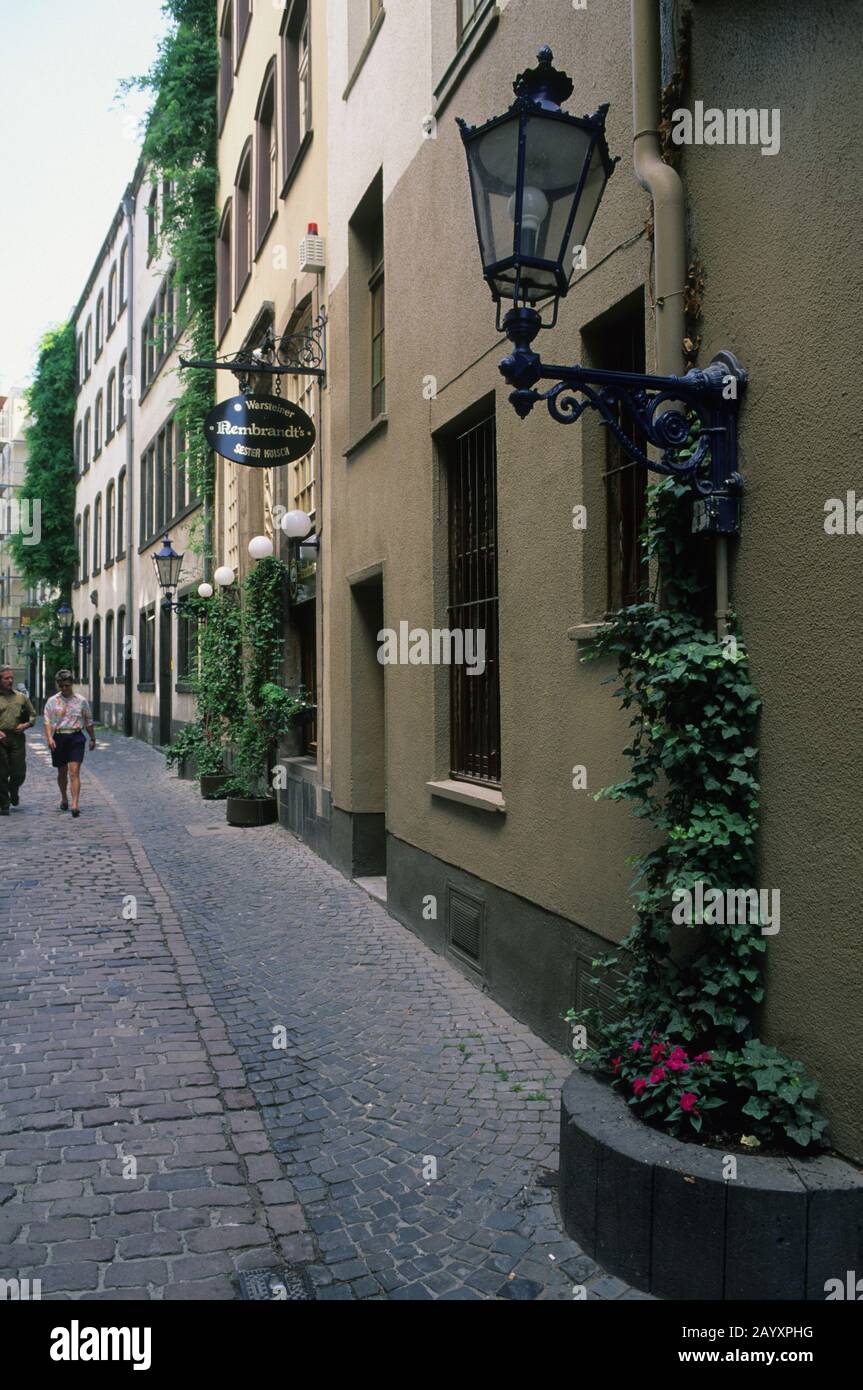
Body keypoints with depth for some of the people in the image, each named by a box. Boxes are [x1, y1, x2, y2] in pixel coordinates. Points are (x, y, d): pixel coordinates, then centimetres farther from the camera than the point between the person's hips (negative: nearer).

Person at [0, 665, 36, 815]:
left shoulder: (21, 697, 11)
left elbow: (32, 715, 19)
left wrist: (27, 725, -1)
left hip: (18, 738, 2)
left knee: (19, 773, 1)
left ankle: (13, 790, 33)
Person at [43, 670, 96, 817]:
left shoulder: (81, 700, 6)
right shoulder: (52, 701, 6)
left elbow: (88, 722, 14)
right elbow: (47, 721, 1)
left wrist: (93, 738, 18)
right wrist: (49, 738, -14)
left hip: (76, 738, -1)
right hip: (58, 737, 2)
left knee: (74, 772, -12)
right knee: (62, 772, 14)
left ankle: (75, 805, -18)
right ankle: (64, 798, 37)